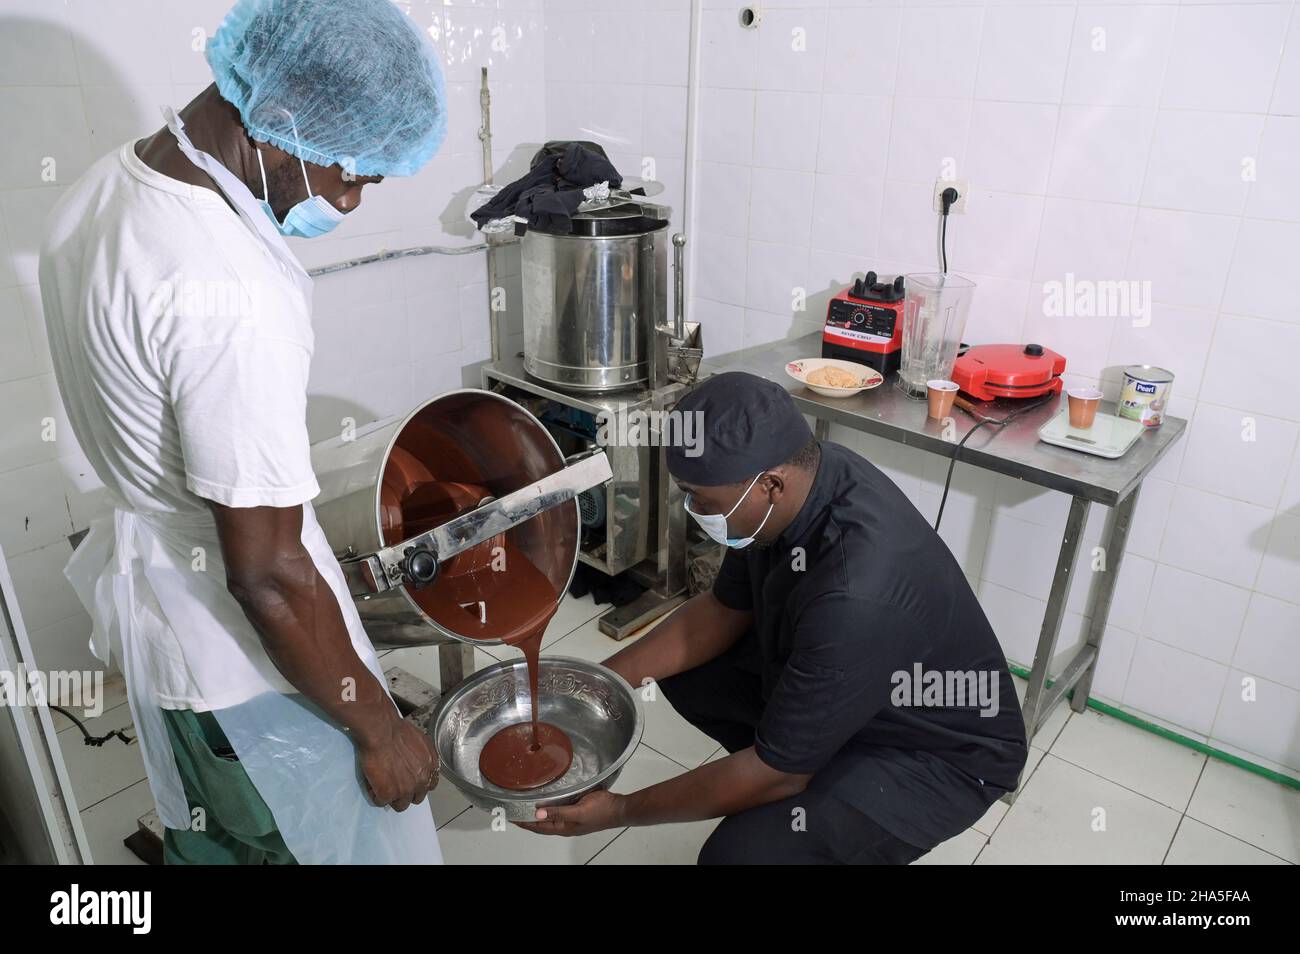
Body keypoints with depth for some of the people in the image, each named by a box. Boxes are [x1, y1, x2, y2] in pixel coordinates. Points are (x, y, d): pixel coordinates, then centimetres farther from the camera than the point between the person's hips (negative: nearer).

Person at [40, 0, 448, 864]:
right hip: (247, 648, -9)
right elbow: (268, 572, -28)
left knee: (208, 837, 30)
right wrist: (380, 728, -15)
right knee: (341, 842, 15)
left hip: (148, 590, 9)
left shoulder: (101, 192, -1)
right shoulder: (231, 293, -32)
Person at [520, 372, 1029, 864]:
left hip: (939, 754, -7)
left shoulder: (857, 597, -39)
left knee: (743, 853, -28)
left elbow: (776, 771, -27)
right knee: (683, 662, 5)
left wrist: (621, 811, -17)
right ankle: (817, 792, 15)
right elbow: (724, 609, 0)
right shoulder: (797, 472, -15)